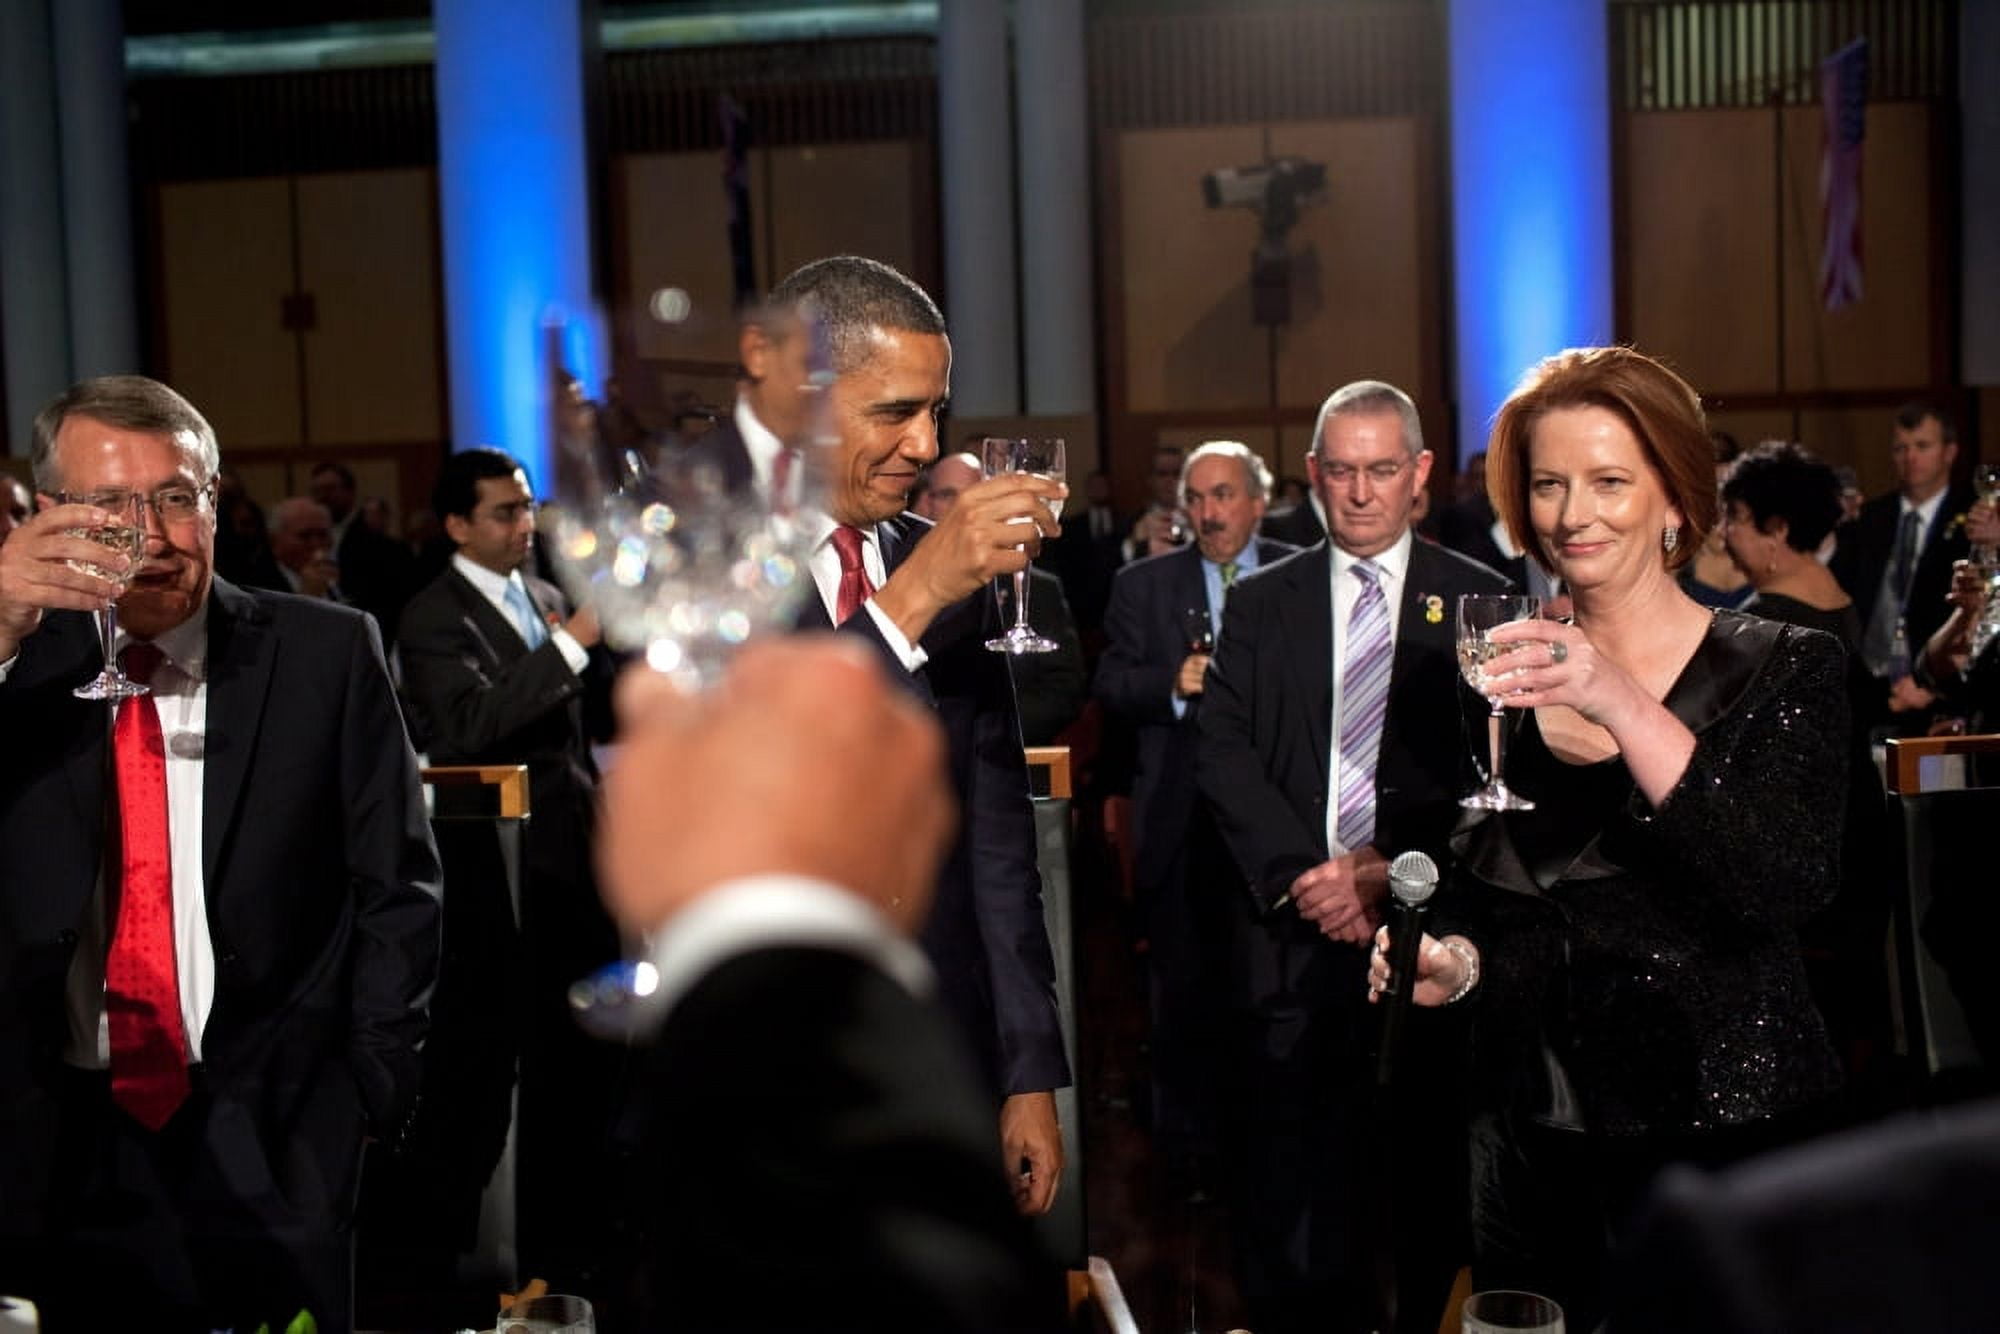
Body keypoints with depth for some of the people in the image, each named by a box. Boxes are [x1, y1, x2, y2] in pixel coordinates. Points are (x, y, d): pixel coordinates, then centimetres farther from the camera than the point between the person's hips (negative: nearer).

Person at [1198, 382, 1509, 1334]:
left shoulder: (1478, 600, 5)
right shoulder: (1260, 604, 11)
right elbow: (1223, 754, 1)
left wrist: (1391, 872, -13)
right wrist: (1297, 874, -11)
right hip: (1296, 934, 1)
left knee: (1427, 1174, 7)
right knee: (1291, 1178, 2)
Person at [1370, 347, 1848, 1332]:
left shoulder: (1784, 670, -5)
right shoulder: (1499, 675, 4)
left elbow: (1785, 893, -21)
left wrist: (1625, 709, -29)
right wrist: (1459, 959, -10)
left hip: (1723, 1128, -3)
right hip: (1531, 1132, 3)